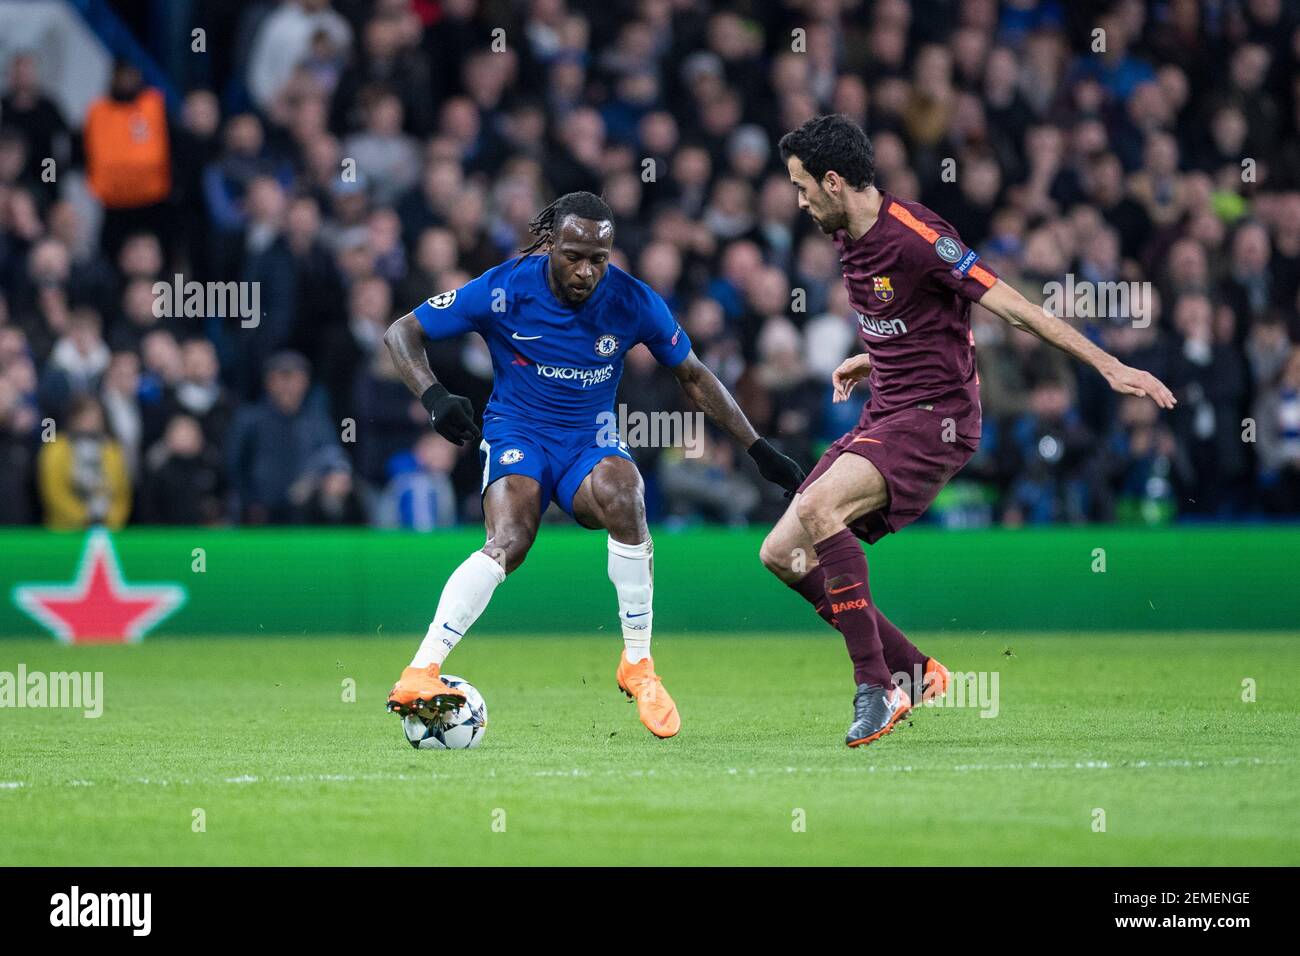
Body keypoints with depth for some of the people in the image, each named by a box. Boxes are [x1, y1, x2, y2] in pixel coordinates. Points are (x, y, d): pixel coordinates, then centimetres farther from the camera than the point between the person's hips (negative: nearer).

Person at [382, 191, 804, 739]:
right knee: (508, 540, -33)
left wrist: (758, 449, 6)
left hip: (591, 441, 2)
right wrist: (433, 396, -26)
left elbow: (693, 377, 8)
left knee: (622, 496, -33)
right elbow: (402, 333, -7)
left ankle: (638, 665, -18)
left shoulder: (634, 303, -9)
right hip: (516, 433, -2)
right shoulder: (504, 291, -15)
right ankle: (419, 675, -36)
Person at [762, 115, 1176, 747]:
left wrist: (1109, 366, -20)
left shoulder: (913, 236, -18)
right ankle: (912, 671, 10)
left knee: (818, 506, -31)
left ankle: (876, 687, -25)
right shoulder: (848, 237, 9)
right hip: (883, 414, 9)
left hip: (935, 418, -9)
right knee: (783, 554, 2)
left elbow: (1010, 305, -19)